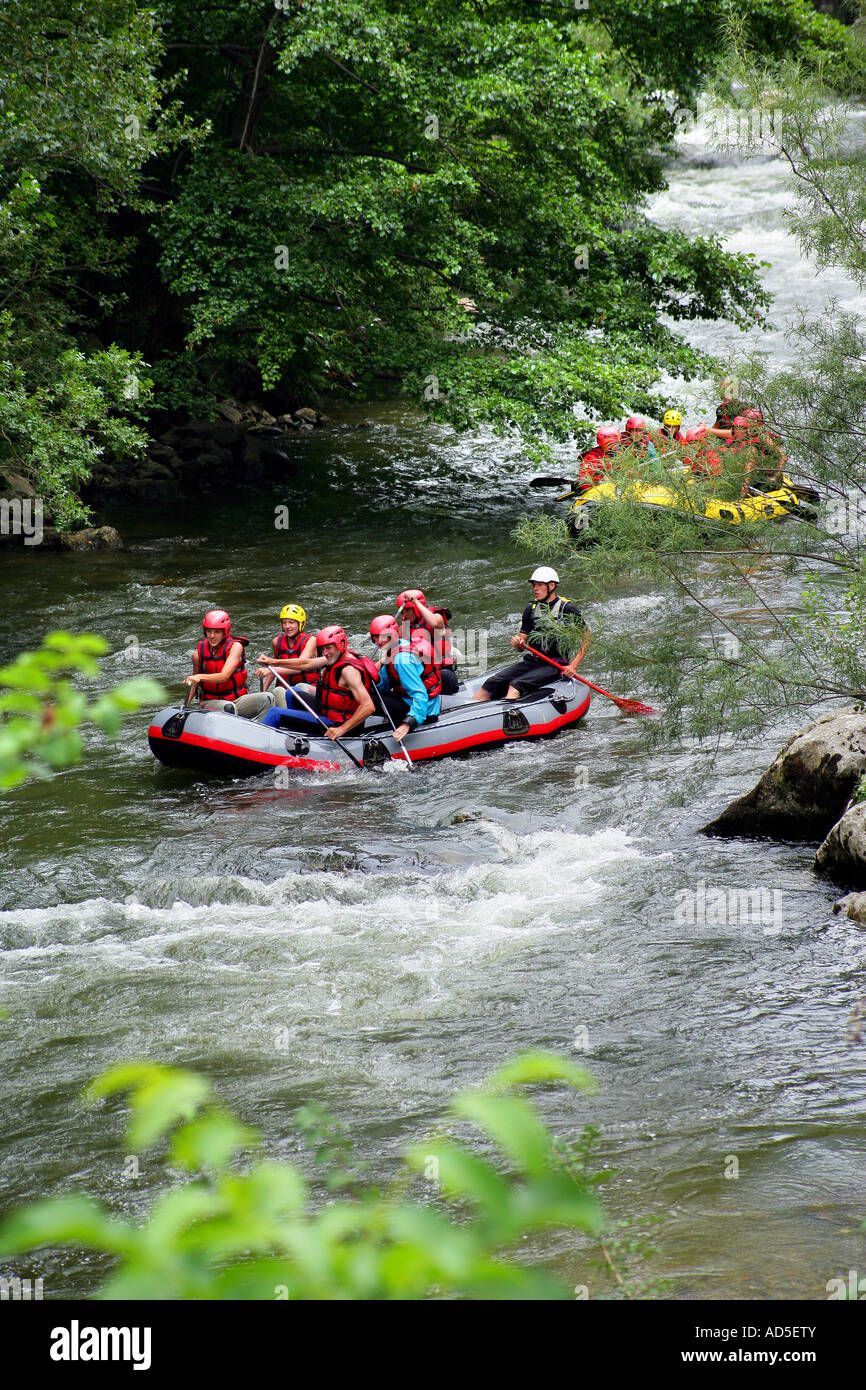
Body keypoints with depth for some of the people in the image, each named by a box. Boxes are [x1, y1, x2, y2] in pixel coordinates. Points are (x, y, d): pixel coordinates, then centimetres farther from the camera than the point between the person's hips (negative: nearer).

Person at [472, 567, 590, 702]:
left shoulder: (568, 609, -3)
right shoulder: (531, 609, 13)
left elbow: (586, 638, -2)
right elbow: (521, 648, 13)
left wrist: (573, 666, -12)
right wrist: (517, 644, -12)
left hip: (555, 665, -5)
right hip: (531, 661, 5)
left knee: (515, 686, -30)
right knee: (491, 683, -15)